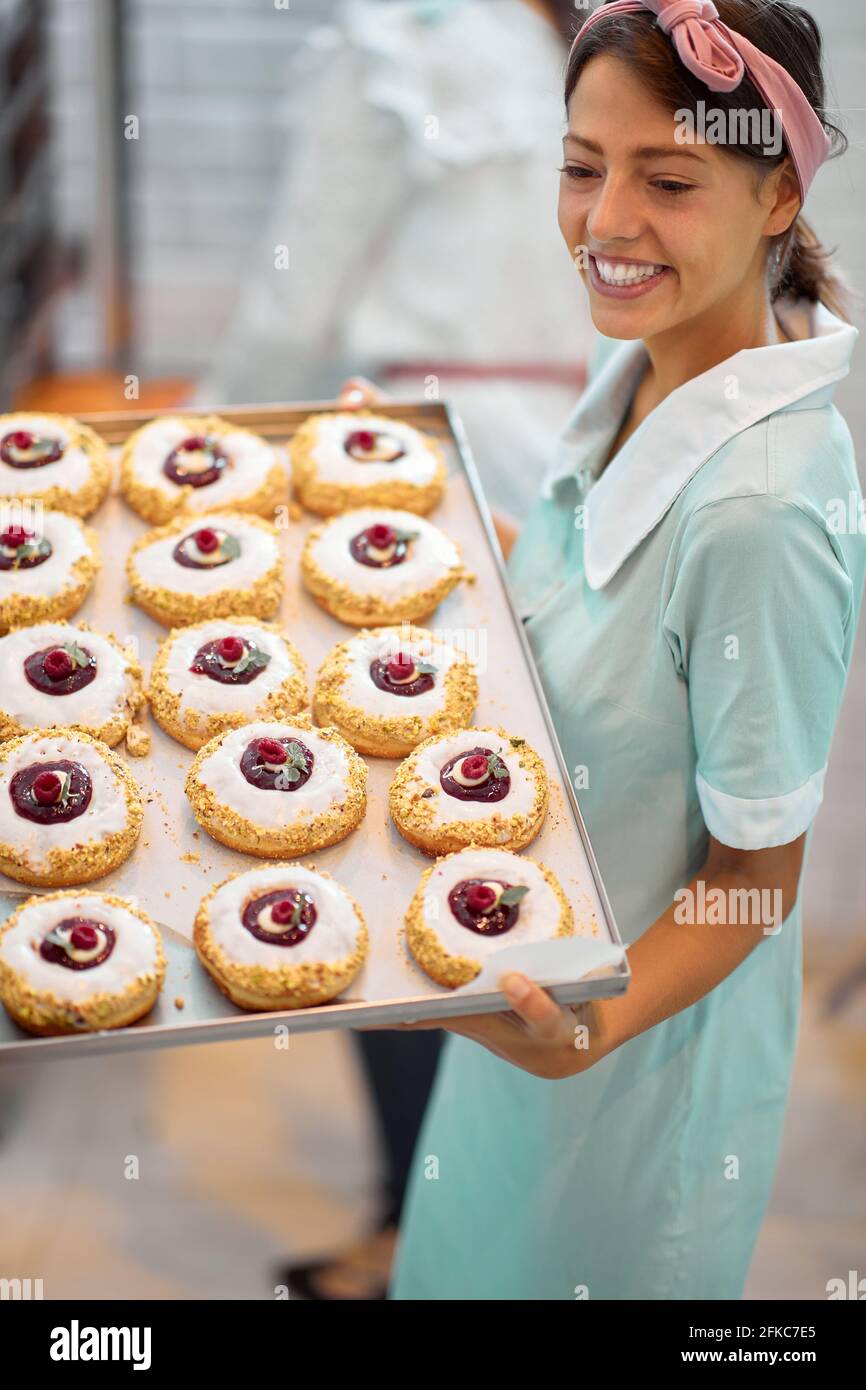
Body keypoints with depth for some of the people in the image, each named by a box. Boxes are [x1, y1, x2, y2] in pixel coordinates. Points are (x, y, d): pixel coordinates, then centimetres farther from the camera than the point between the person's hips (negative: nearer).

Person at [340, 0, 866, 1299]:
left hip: (646, 1027, -7)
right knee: (482, 1240, 29)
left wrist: (595, 1030, -38)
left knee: (573, 1262, 19)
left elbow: (755, 874, -25)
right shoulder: (643, 376, -8)